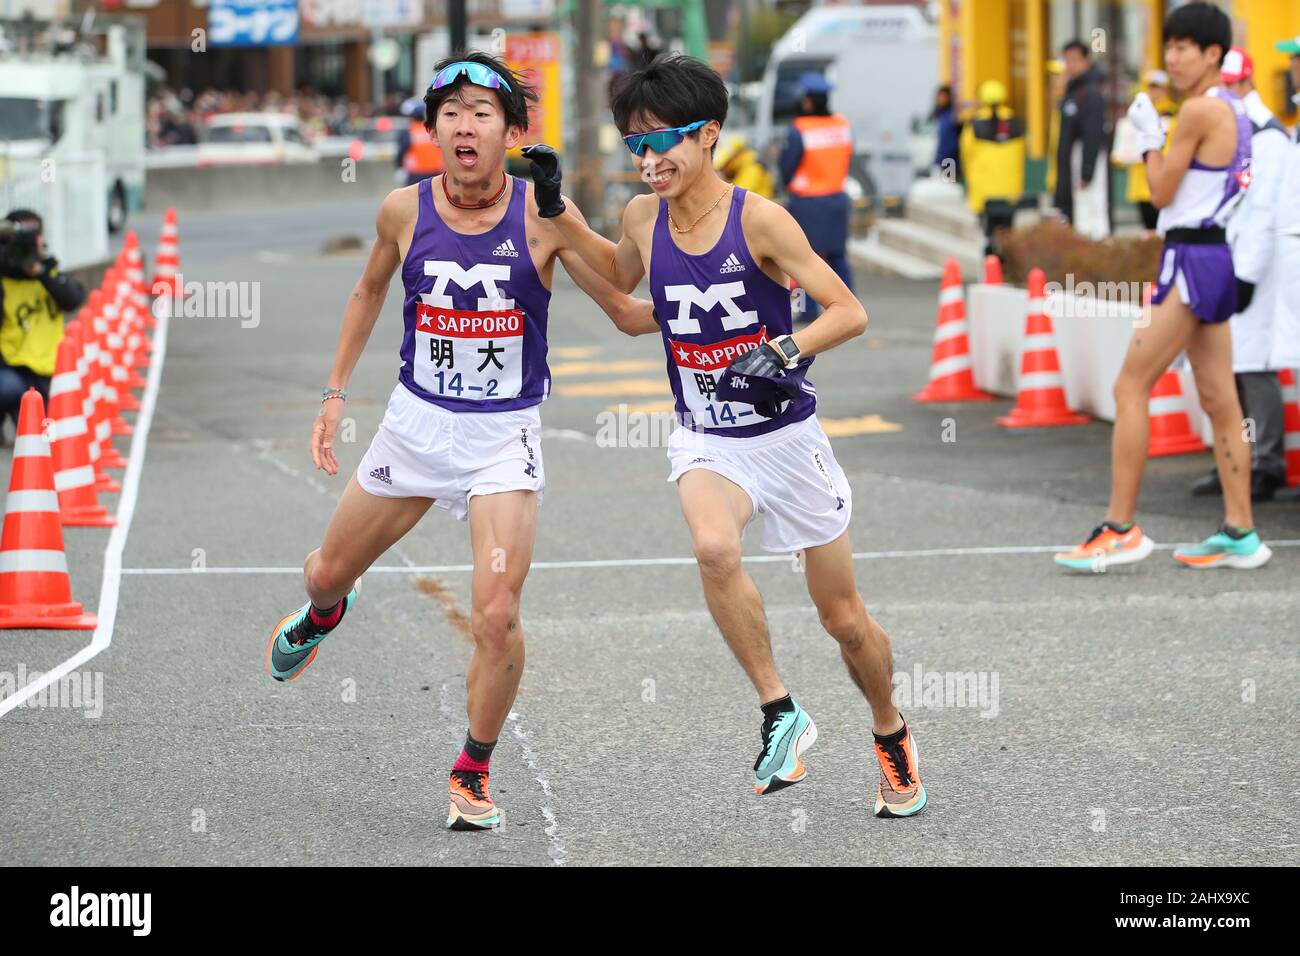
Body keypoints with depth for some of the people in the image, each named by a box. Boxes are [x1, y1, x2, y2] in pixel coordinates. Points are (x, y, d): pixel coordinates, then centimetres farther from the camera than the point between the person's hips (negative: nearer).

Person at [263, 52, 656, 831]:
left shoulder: (544, 214, -14)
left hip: (505, 434, -3)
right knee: (328, 573, 17)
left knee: (497, 618, -16)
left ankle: (475, 773, 8)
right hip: (416, 420, 3)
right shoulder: (405, 211, -7)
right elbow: (370, 291, 14)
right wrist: (336, 393, 14)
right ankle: (324, 613, 58)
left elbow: (628, 312, -7)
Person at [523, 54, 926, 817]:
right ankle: (781, 714, -18)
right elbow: (622, 276, 22)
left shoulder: (758, 219, -16)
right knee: (714, 548, -33)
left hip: (786, 434, -2)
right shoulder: (644, 217, -2)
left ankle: (891, 733, 37)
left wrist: (784, 352, -30)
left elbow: (850, 313, -14)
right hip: (705, 439, 2)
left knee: (846, 621, 8)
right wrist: (559, 211, 11)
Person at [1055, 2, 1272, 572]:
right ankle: (1240, 532, 12)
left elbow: (1162, 191, -10)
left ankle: (1120, 530, -7)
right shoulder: (1233, 111, 14)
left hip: (1191, 261, -10)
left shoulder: (1200, 109, -15)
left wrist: (1149, 136, 2)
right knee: (1218, 400, 10)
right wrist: (1154, 138, 9)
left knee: (1131, 387, -7)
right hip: (1216, 257, 10)